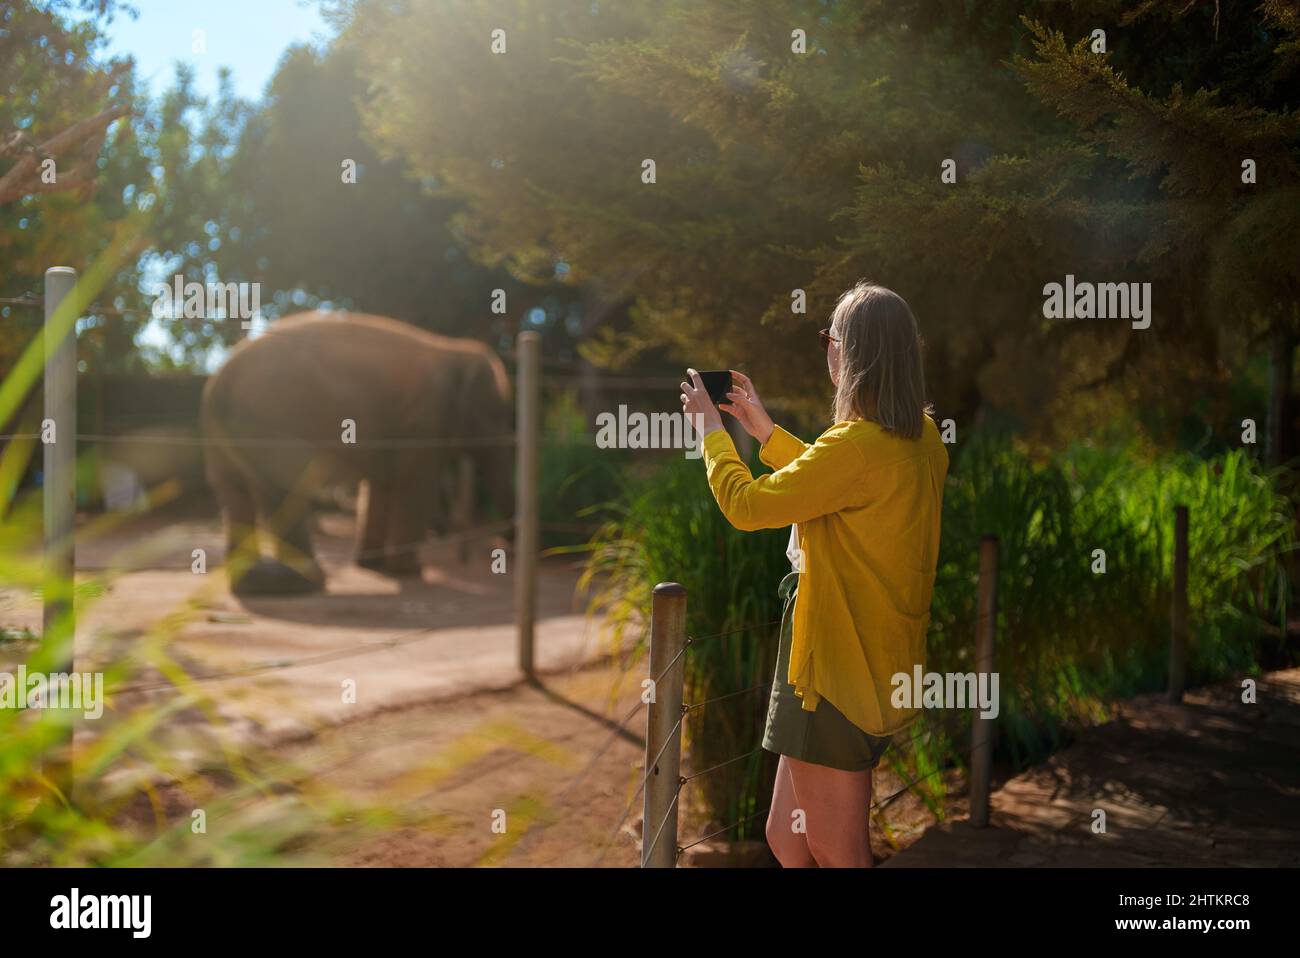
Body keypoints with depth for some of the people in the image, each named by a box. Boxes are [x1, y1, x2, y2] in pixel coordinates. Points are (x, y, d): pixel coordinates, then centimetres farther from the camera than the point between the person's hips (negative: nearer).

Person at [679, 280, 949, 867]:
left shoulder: (858, 444, -24)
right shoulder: (921, 437, 6)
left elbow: (745, 505, -17)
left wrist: (708, 427, 0)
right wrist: (764, 430, 24)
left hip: (837, 670, -10)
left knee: (834, 853, 2)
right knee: (785, 837, 18)